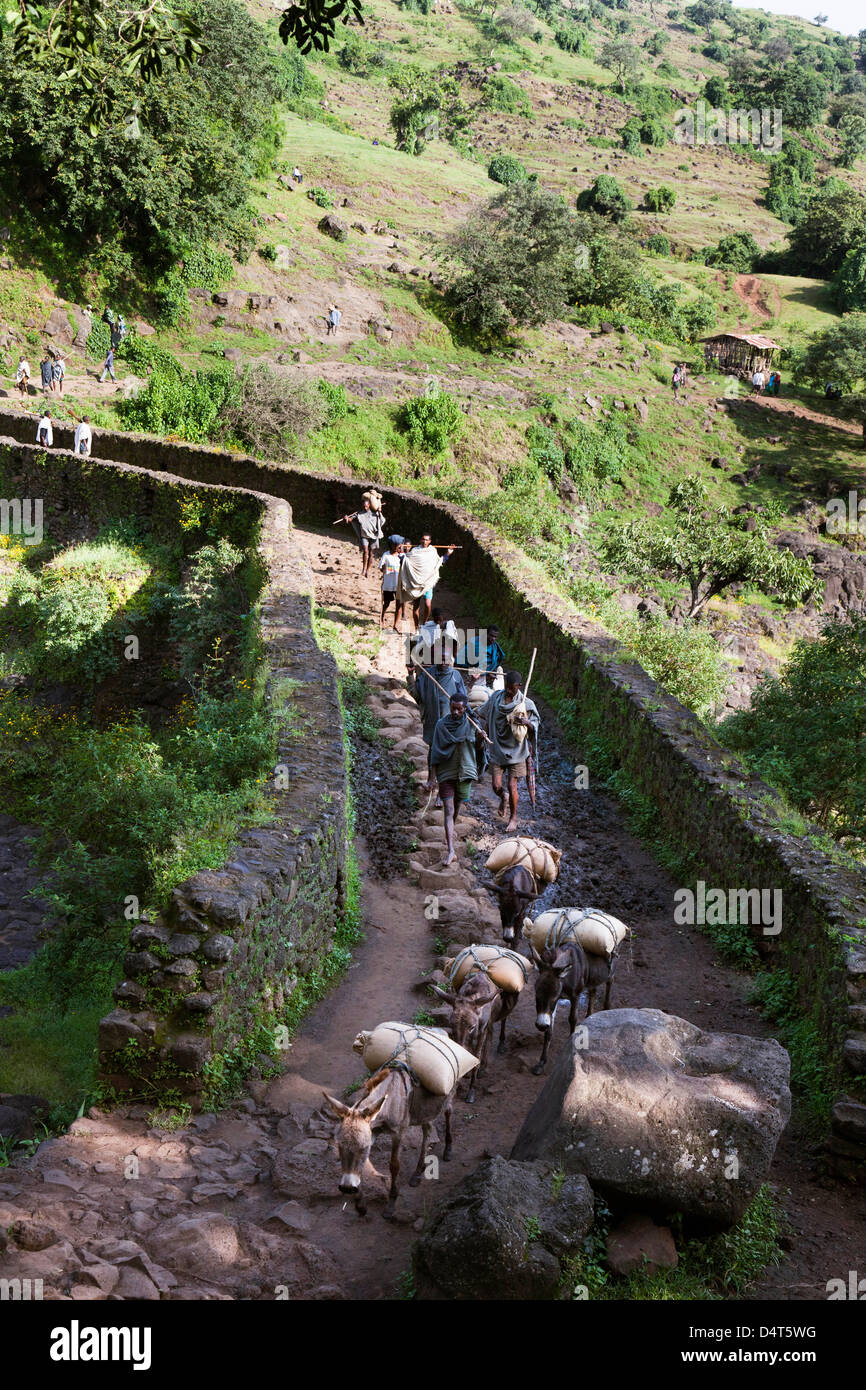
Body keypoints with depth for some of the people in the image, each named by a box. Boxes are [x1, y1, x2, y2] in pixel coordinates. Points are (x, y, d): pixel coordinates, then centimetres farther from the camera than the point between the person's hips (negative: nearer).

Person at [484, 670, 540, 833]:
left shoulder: (526, 704, -8)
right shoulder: (496, 697, 1)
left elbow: (534, 727, -9)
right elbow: (485, 715, 18)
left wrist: (526, 723, -29)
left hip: (516, 751, -2)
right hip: (497, 750, 2)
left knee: (512, 786, -2)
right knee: (497, 786, -3)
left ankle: (513, 817, 20)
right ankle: (503, 798, 35)